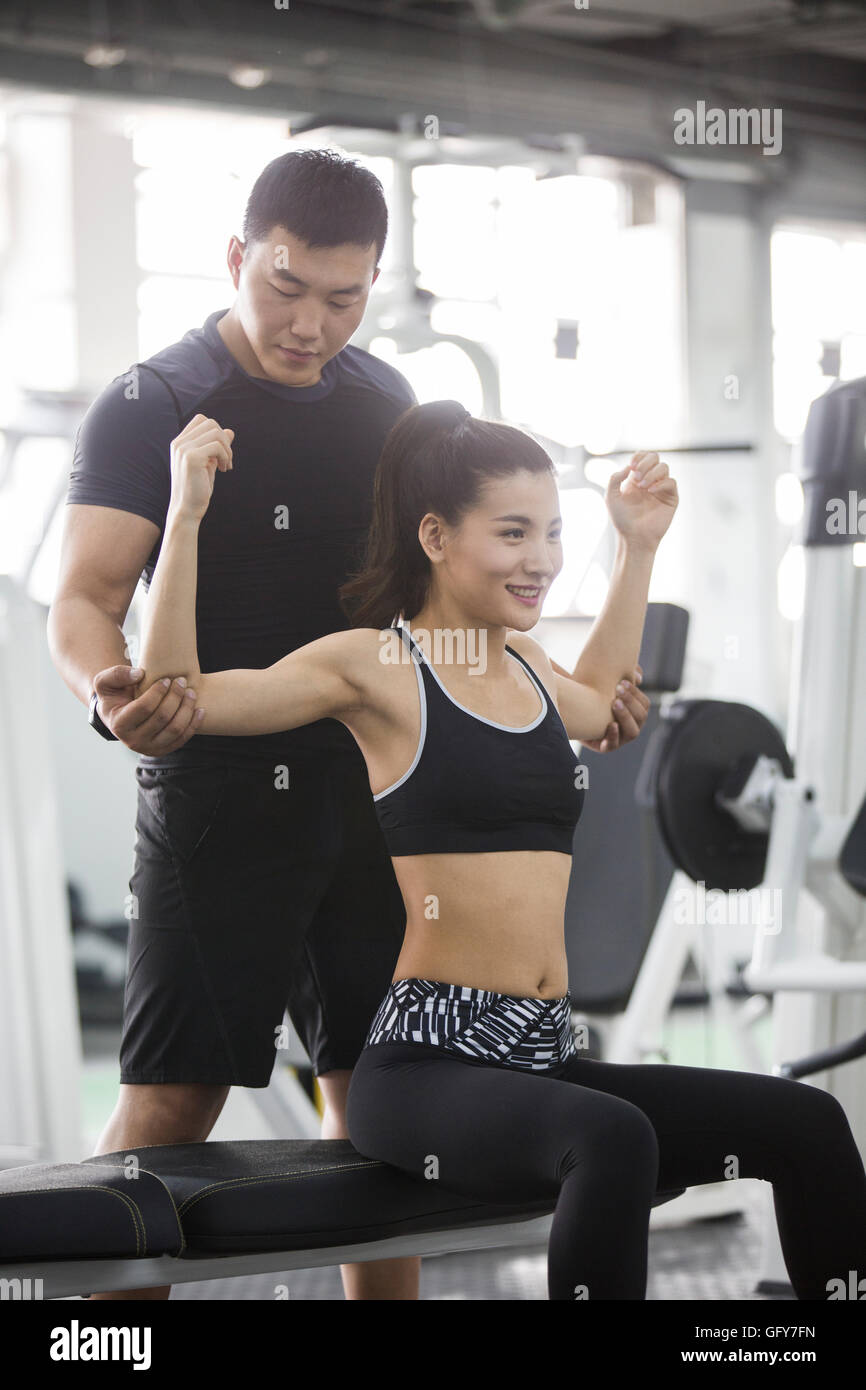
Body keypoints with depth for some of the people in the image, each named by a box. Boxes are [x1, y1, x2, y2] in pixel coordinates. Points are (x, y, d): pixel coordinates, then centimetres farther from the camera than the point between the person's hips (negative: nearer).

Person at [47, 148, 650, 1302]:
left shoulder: (385, 403, 11)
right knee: (170, 1100, -9)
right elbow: (85, 600, -15)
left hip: (375, 793, 6)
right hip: (220, 798, -5)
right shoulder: (150, 407, -6)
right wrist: (112, 692, -38)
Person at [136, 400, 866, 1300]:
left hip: (543, 1056, 7)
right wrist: (186, 513, -14)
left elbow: (598, 705, 44)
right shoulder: (377, 667, -1)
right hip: (428, 1060, -7)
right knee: (613, 1138, -37)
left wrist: (638, 547, 43)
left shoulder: (527, 669, 19)